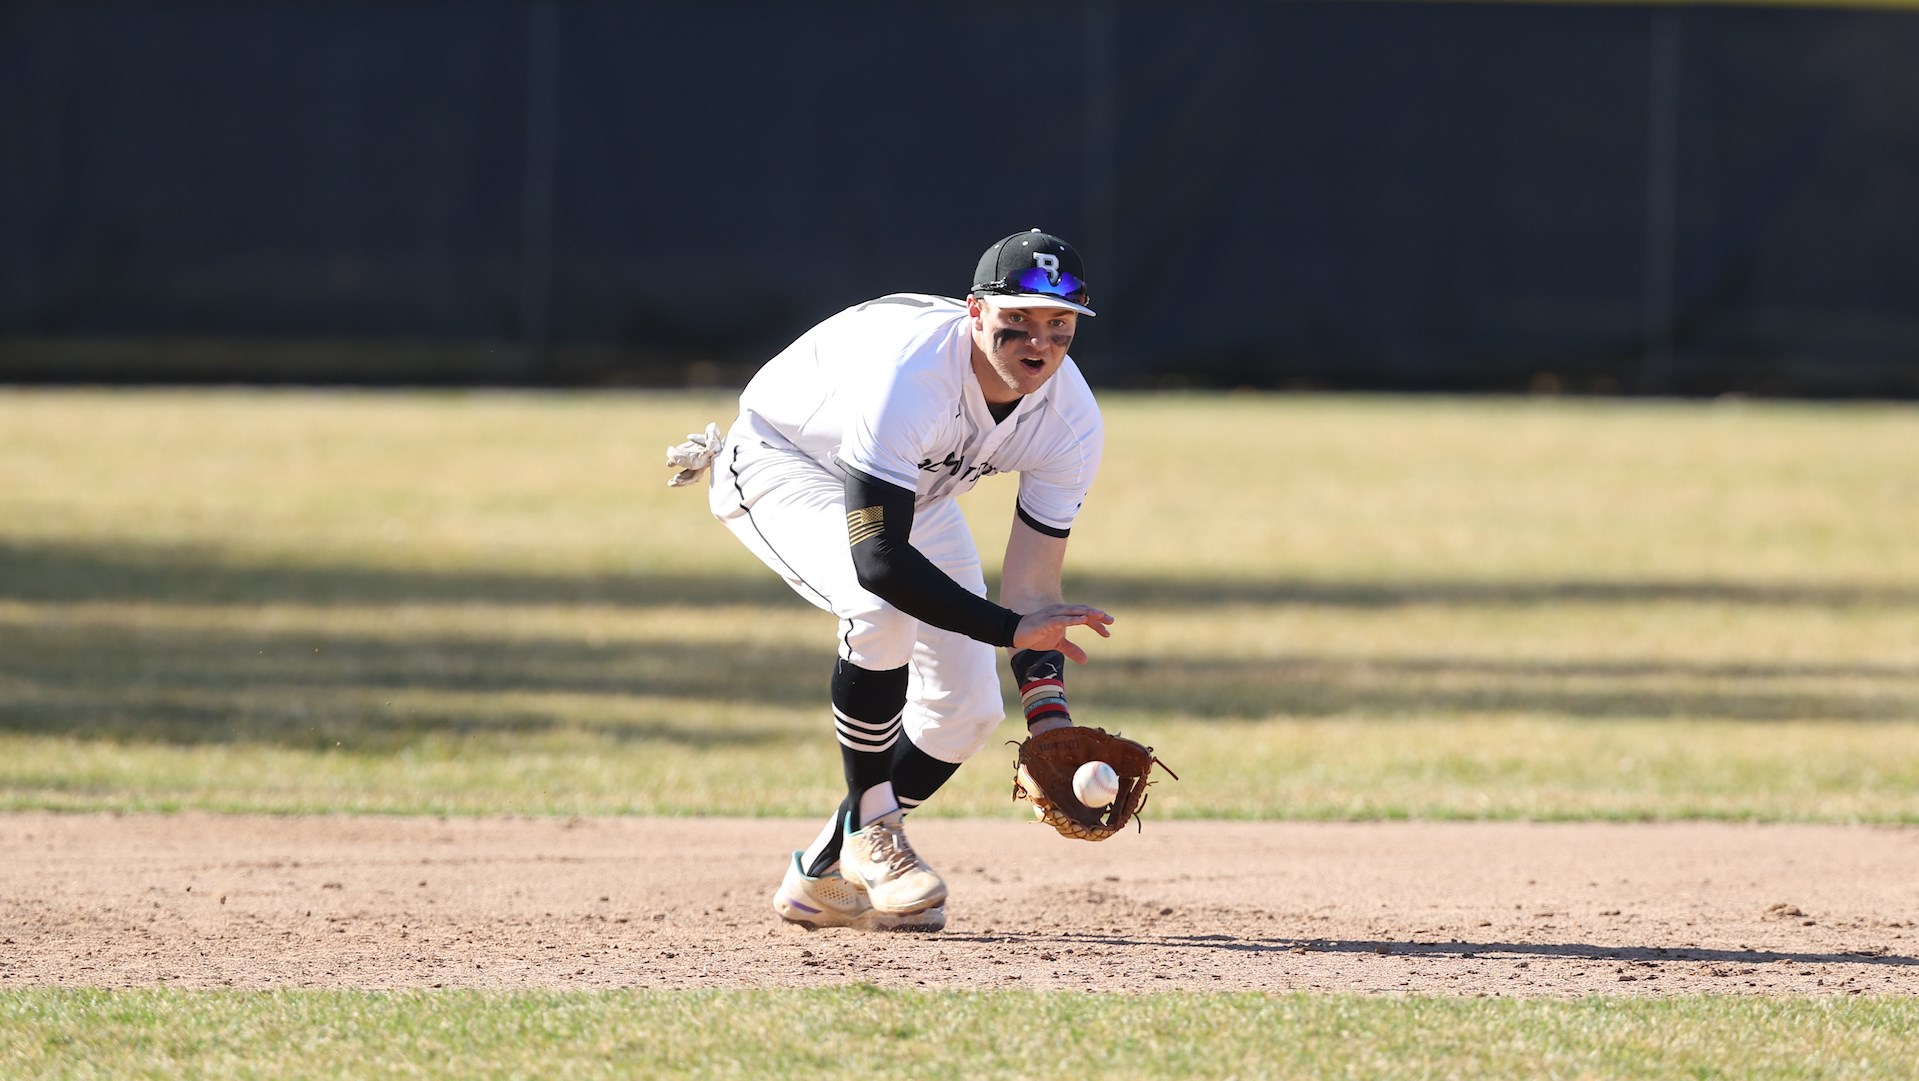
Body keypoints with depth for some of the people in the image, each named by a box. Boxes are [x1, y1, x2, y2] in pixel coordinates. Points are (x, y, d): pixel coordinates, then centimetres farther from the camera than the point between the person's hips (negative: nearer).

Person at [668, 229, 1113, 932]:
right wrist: (1011, 629, -51)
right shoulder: (909, 373, -42)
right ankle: (870, 832, -15)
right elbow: (877, 558, -46)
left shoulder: (1071, 420, -23)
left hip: (913, 493, 7)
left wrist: (1049, 723, -34)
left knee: (966, 708, -1)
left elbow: (1032, 589, -20)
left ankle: (822, 876, 19)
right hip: (779, 465, -7)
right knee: (884, 606, -35)